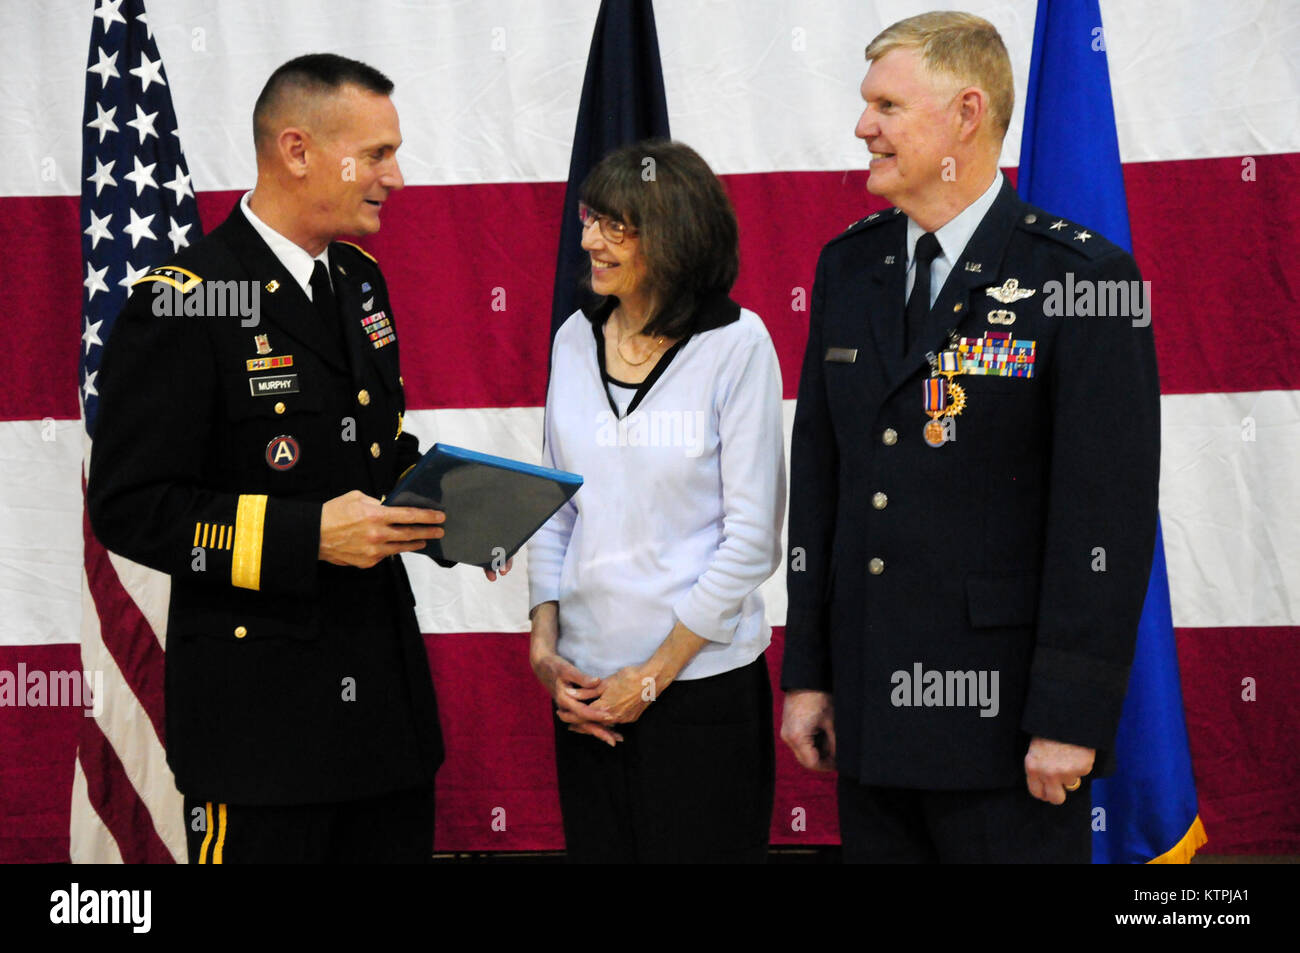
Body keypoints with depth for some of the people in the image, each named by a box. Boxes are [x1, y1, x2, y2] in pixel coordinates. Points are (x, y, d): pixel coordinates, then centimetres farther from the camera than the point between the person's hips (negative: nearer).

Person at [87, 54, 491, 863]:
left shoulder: (360, 280, 11)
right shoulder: (185, 305, -15)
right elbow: (129, 507, -18)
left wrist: (429, 495, 3)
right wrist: (307, 537, -24)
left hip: (386, 680, 8)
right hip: (262, 702, -8)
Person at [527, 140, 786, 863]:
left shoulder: (737, 344, -8)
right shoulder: (575, 341, 7)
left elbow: (753, 538, -9)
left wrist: (653, 677, -10)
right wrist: (544, 648, 1)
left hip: (702, 680, -4)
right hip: (585, 683, 4)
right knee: (596, 846, 10)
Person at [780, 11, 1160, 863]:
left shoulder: (1084, 281, -9)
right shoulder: (849, 267, 10)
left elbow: (1110, 515, -12)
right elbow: (818, 478, 12)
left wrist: (1070, 721, -15)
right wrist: (807, 672, 9)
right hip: (868, 714, 6)